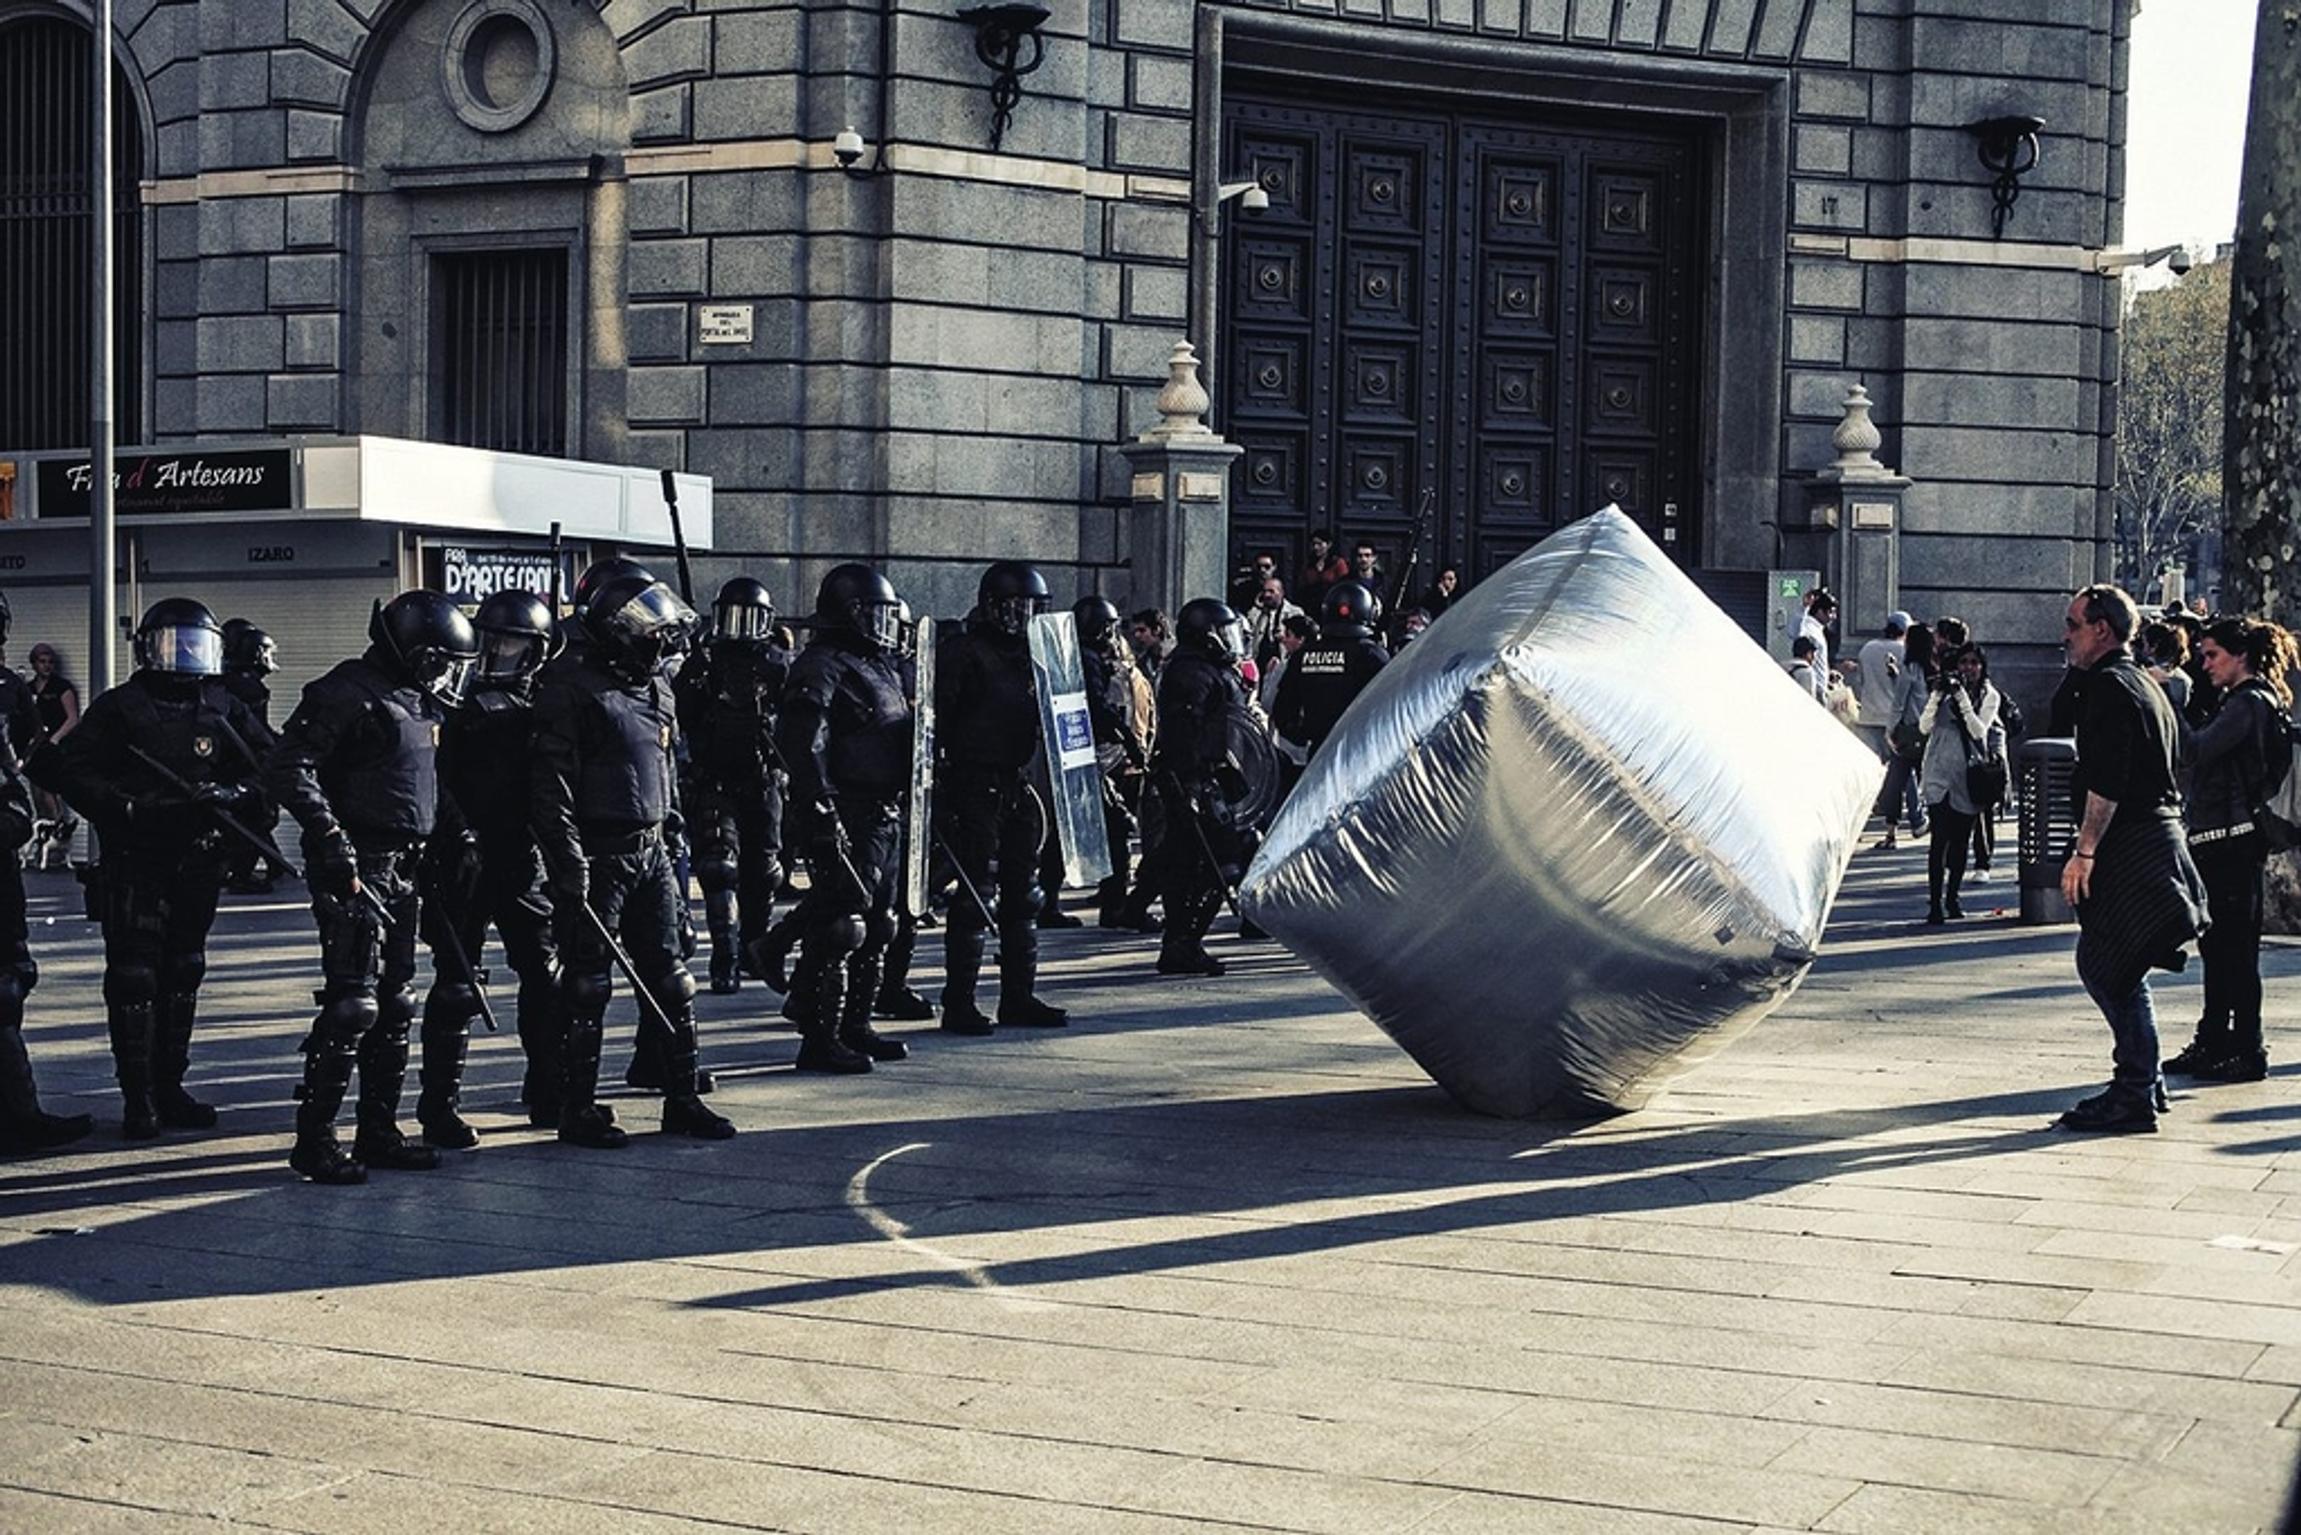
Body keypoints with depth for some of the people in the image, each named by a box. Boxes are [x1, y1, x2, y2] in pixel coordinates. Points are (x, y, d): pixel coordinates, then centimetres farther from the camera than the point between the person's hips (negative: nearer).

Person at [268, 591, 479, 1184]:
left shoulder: (421, 701, 16)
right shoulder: (349, 693, -13)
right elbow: (288, 769, -19)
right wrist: (329, 837, -25)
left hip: (403, 871, 9)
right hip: (356, 869, -9)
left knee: (395, 1006, 12)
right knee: (352, 1005, -10)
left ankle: (379, 1131, 20)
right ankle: (315, 1140, -3)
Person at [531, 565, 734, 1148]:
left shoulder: (655, 686, 14)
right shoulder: (570, 685, -12)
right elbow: (551, 784, -16)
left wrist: (673, 847, 19)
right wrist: (569, 867, -20)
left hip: (650, 855, 8)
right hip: (597, 856, -7)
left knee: (669, 979, 8)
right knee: (587, 986, -1)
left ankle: (683, 1100, 16)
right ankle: (579, 1112, 7)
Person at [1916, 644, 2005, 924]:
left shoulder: (1989, 696, 4)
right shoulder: (1945, 689, 3)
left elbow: (1979, 730, -10)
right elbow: (1925, 727, -5)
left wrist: (1961, 696, -17)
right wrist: (1938, 695, -17)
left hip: (1968, 777, 2)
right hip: (1940, 773, -2)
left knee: (1960, 840, 8)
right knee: (1940, 839, -10)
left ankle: (1952, 898, 21)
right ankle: (1935, 903, -10)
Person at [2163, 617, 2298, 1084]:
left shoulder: (2251, 703, -13)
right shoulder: (2241, 701, 18)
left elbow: (2195, 750, -23)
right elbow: (2204, 752, 16)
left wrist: (2164, 699, -20)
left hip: (2233, 839, -10)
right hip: (2215, 839, 10)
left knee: (2235, 948, -6)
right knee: (2217, 945, 14)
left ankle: (2248, 1051, -2)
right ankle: (2212, 1042, 21)